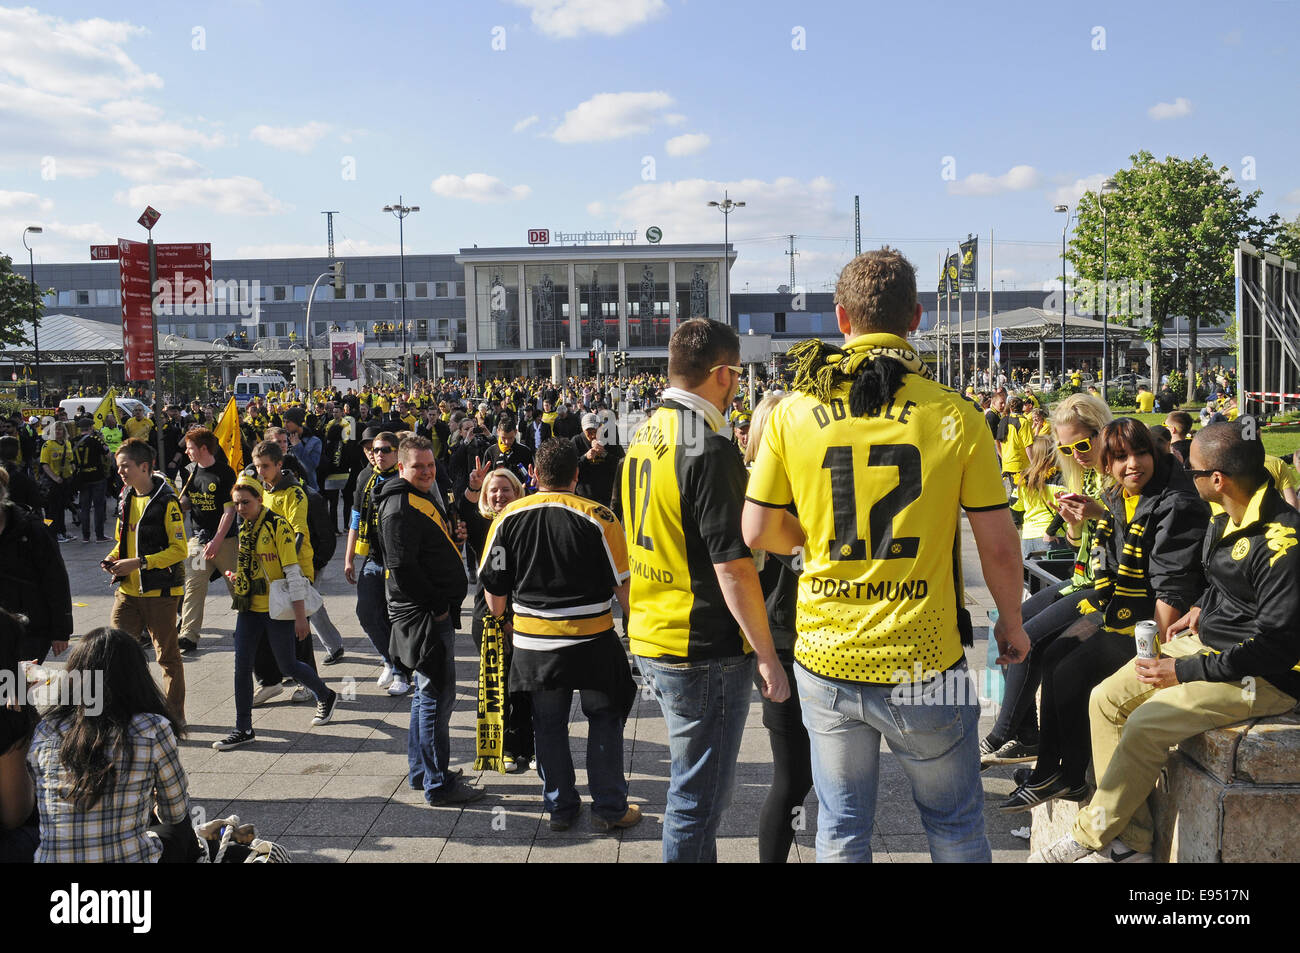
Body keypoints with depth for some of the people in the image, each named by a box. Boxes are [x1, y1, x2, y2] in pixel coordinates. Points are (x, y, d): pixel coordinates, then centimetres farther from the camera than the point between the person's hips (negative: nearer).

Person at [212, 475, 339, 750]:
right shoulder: (244, 528, 8)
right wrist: (237, 577, 6)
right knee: (242, 665, 1)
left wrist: (300, 614, -18)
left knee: (287, 664, 4)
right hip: (249, 608, 6)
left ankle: (326, 696, 30)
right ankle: (243, 729, 10)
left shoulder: (278, 525, -14)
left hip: (277, 608, -6)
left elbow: (293, 571, -16)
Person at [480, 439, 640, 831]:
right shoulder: (598, 518, -11)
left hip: (532, 643, 2)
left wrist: (503, 621, 22)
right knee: (604, 718, 14)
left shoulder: (508, 518, -3)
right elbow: (623, 586, -8)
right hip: (592, 640, -2)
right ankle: (610, 808, 19)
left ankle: (560, 806, 27)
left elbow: (493, 590, 3)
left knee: (548, 725, 17)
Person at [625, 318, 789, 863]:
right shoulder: (709, 449, -20)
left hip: (648, 639, 9)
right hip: (703, 651, -9)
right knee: (700, 797, 4)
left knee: (693, 780, 23)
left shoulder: (644, 435, 8)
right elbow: (732, 566, -21)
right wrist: (767, 656, -15)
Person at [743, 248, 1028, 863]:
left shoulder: (792, 413, -5)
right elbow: (998, 546, -5)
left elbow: (758, 533, 0)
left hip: (825, 658, 2)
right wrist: (1010, 624, 13)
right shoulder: (955, 416, -9)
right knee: (955, 827, 20)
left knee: (841, 830, 18)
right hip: (924, 660, -1)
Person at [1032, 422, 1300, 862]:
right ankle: (1129, 842, -1)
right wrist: (1201, 608, 9)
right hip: (1206, 643, 10)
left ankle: (1089, 837, -5)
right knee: (1106, 699, -2)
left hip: (1263, 676, -10)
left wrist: (1186, 672, -21)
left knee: (1147, 723, -25)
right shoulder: (1225, 521, 6)